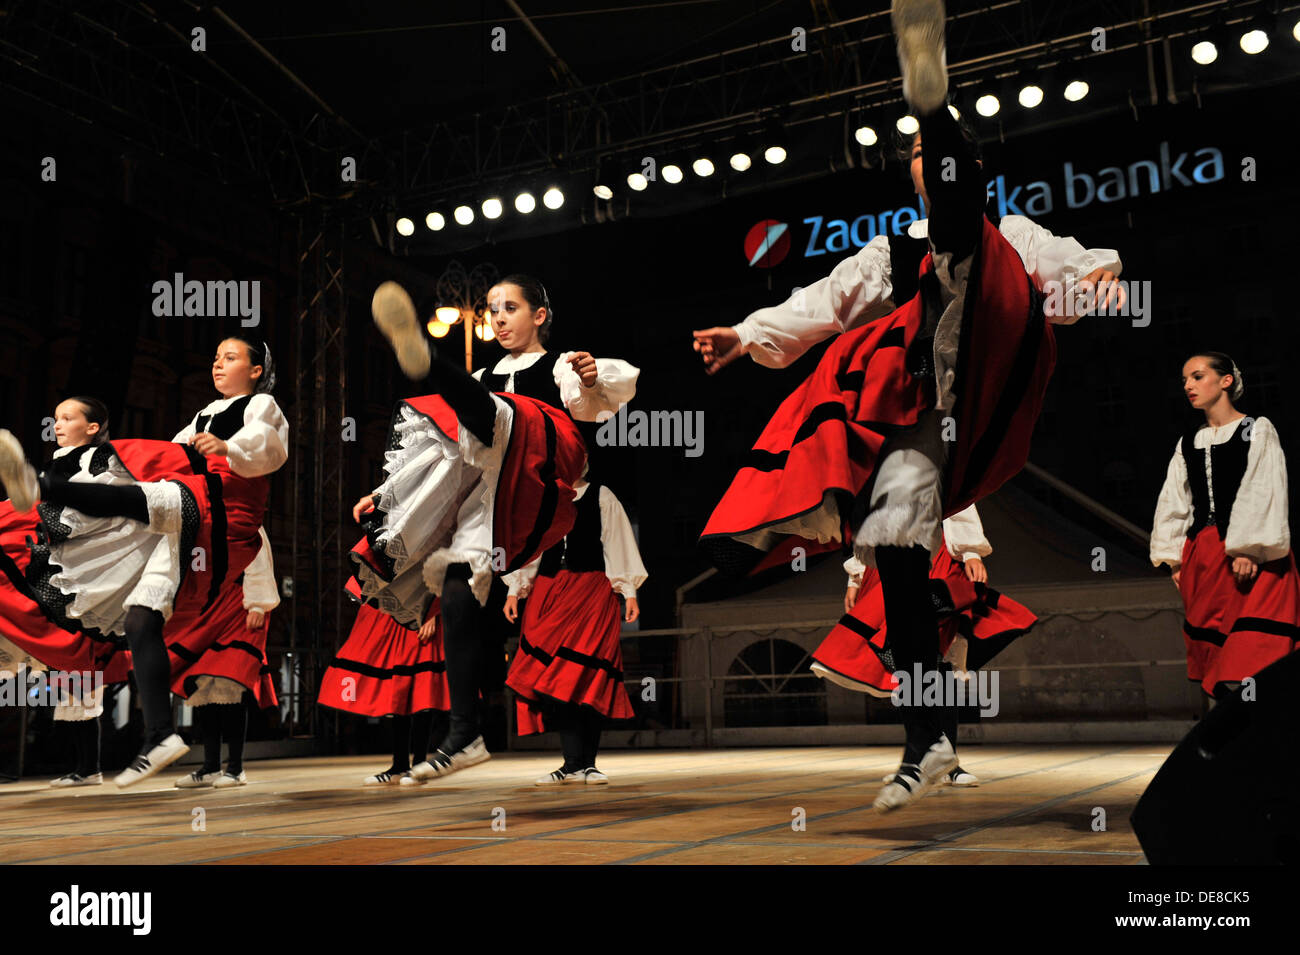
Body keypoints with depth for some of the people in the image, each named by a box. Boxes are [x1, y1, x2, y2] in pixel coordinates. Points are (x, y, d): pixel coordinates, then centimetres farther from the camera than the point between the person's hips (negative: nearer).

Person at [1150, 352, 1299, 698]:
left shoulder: (1258, 430, 2)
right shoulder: (1188, 442, 17)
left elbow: (1263, 492, -8)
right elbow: (1173, 501, 15)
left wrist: (1250, 549, -17)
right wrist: (1175, 558, 8)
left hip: (1251, 557, -6)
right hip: (1201, 555, 6)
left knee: (1251, 652, -14)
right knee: (1209, 639, 4)